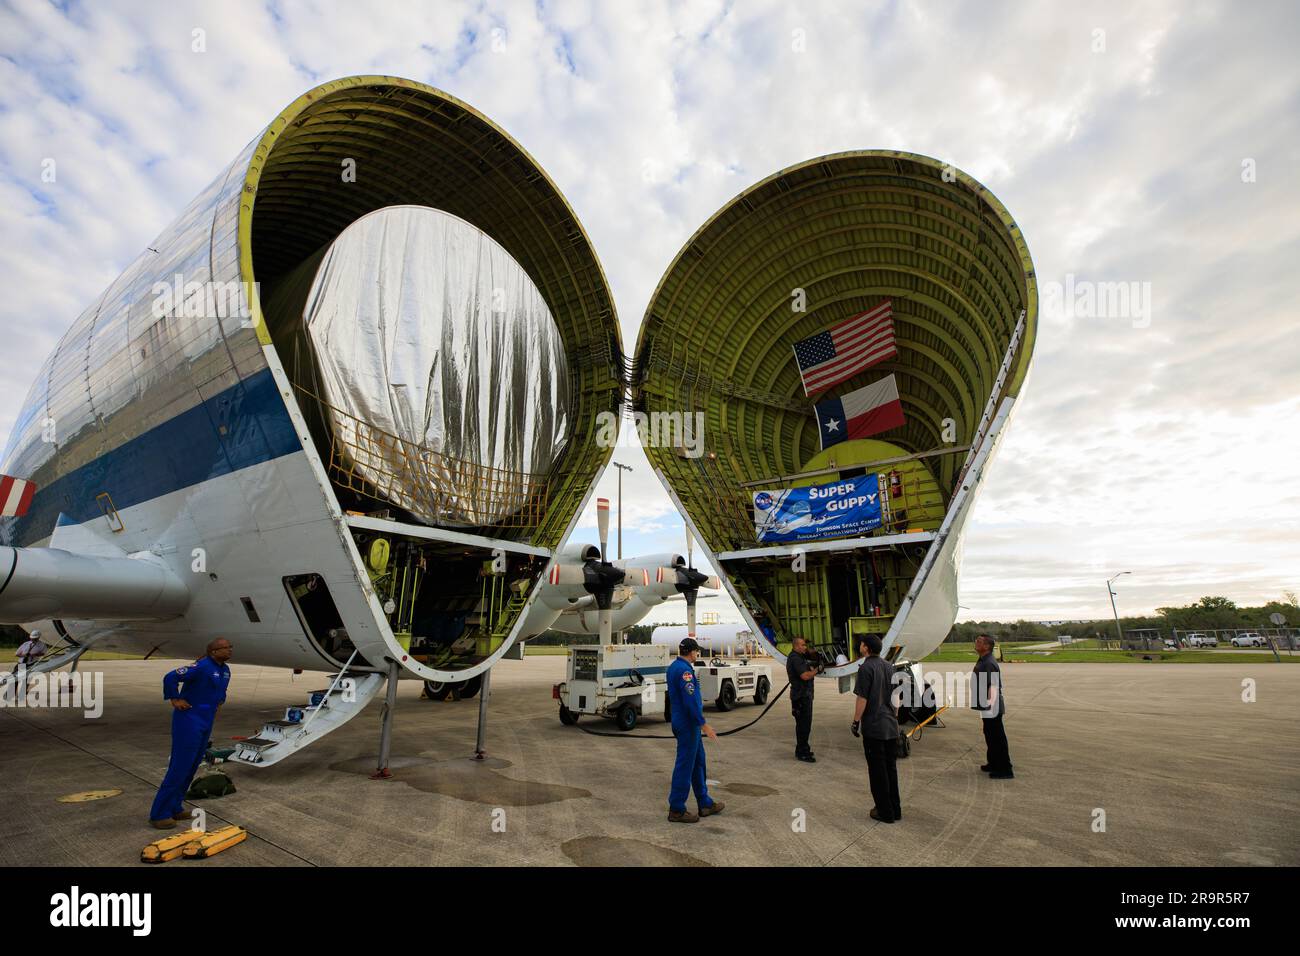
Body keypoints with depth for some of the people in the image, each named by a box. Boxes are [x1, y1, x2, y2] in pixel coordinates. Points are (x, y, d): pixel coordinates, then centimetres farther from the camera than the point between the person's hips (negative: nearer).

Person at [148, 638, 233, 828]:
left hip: (206, 723, 9)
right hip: (189, 720, -9)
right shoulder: (202, 666, -20)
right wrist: (175, 700, -17)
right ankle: (159, 814, 7)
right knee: (179, 767, -5)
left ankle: (174, 808, 25)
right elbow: (170, 677, -26)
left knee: (191, 767, 14)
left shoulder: (225, 669, 8)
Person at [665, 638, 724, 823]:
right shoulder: (684, 669, -21)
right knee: (685, 765, -1)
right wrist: (703, 724, -21)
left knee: (698, 761, 18)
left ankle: (705, 803, 28)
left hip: (682, 722, 10)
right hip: (688, 724, -10)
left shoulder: (674, 667, 10)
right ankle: (676, 810, 9)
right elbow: (690, 700, -26)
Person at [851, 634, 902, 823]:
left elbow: (862, 698, -17)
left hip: (873, 728, -7)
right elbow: (895, 697, 13)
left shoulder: (866, 668, -16)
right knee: (891, 768, 16)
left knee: (877, 771, 5)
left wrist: (856, 722, -8)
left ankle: (885, 812, 13)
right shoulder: (888, 666, 6)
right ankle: (895, 810, 24)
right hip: (891, 726, 7)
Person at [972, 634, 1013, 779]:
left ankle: (1004, 770, 9)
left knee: (997, 738, 0)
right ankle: (993, 764, 32)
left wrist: (989, 705, -32)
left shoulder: (989, 664, -22)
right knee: (990, 736, 20)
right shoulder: (982, 662, 9)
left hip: (992, 709, -10)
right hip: (987, 708, 10)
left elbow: (993, 687, -28)